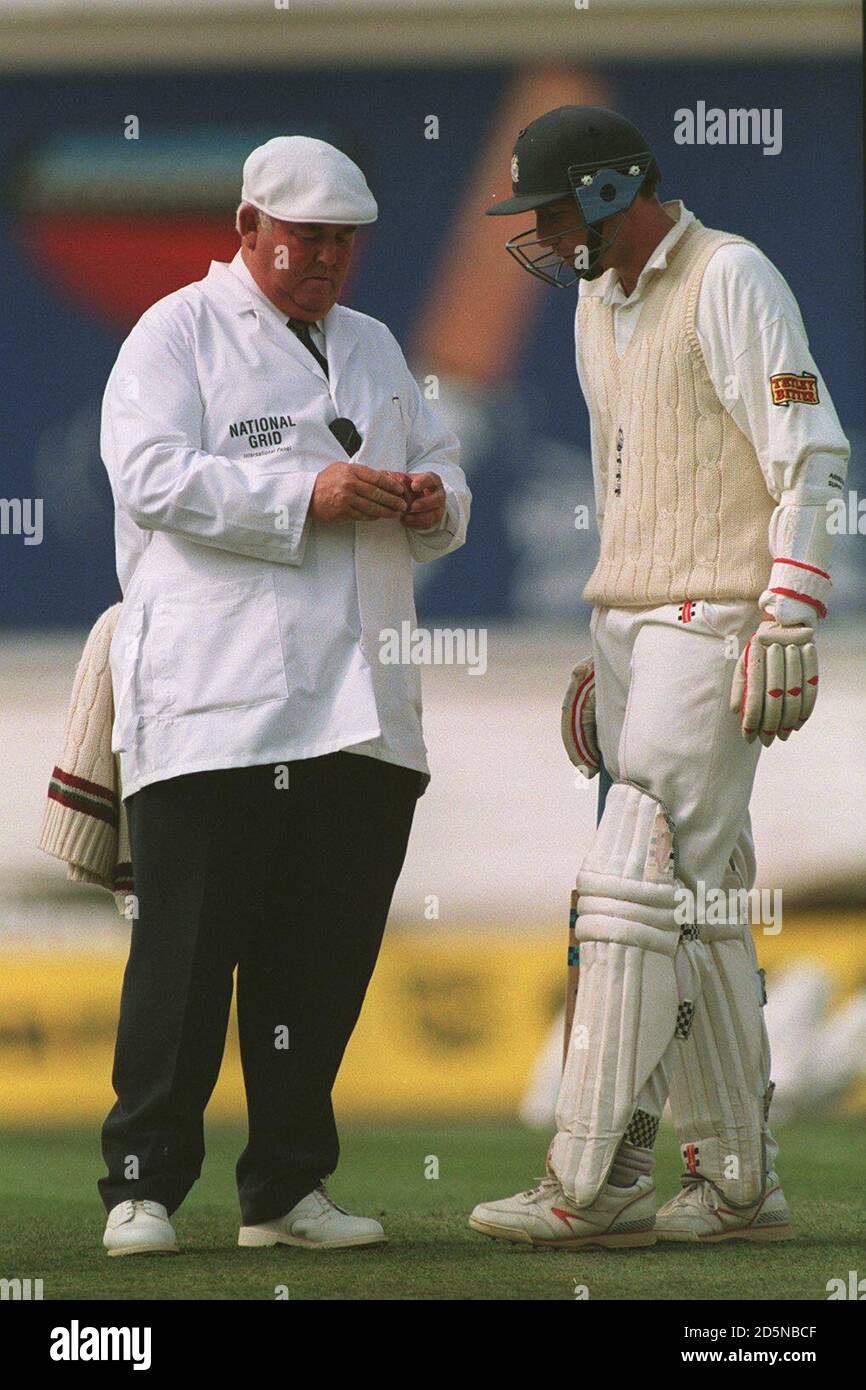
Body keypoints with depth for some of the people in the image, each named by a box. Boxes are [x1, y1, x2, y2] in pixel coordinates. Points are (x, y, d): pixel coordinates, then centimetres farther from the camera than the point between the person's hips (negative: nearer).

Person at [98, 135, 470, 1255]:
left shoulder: (372, 348, 24)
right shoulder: (177, 333, 4)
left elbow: (443, 472, 26)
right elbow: (152, 477, -10)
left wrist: (433, 502, 1)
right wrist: (307, 496, -17)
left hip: (359, 710, 6)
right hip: (213, 703, -6)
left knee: (324, 957, 5)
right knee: (186, 952, -8)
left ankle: (286, 1190, 12)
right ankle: (142, 1187, -3)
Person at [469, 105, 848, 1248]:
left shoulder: (729, 278, -9)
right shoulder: (599, 304, 18)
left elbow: (811, 457, -15)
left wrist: (787, 623, -22)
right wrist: (605, 646, 21)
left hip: (715, 626, -9)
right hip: (634, 626, 9)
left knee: (635, 884, -14)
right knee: (699, 909, 7)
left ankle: (593, 1182, -17)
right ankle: (737, 1183, 10)